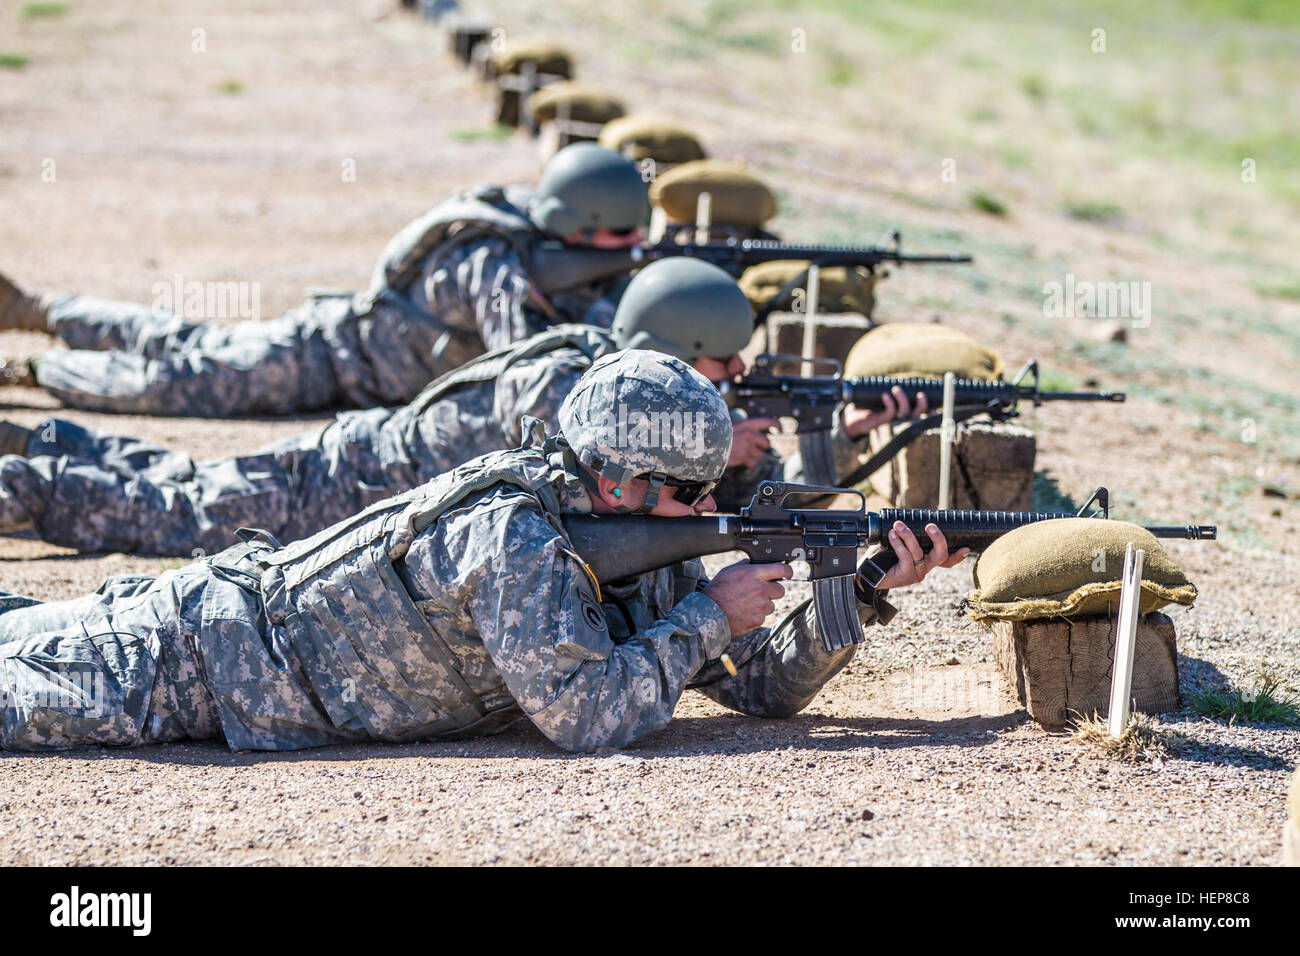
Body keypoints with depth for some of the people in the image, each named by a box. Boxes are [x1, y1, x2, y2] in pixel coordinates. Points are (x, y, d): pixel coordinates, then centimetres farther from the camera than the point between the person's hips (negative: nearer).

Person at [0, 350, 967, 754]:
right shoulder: (517, 535, -27)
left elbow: (765, 684, 4)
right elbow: (586, 714, -34)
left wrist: (863, 592, -11)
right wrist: (707, 615, -23)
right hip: (188, 661, -8)